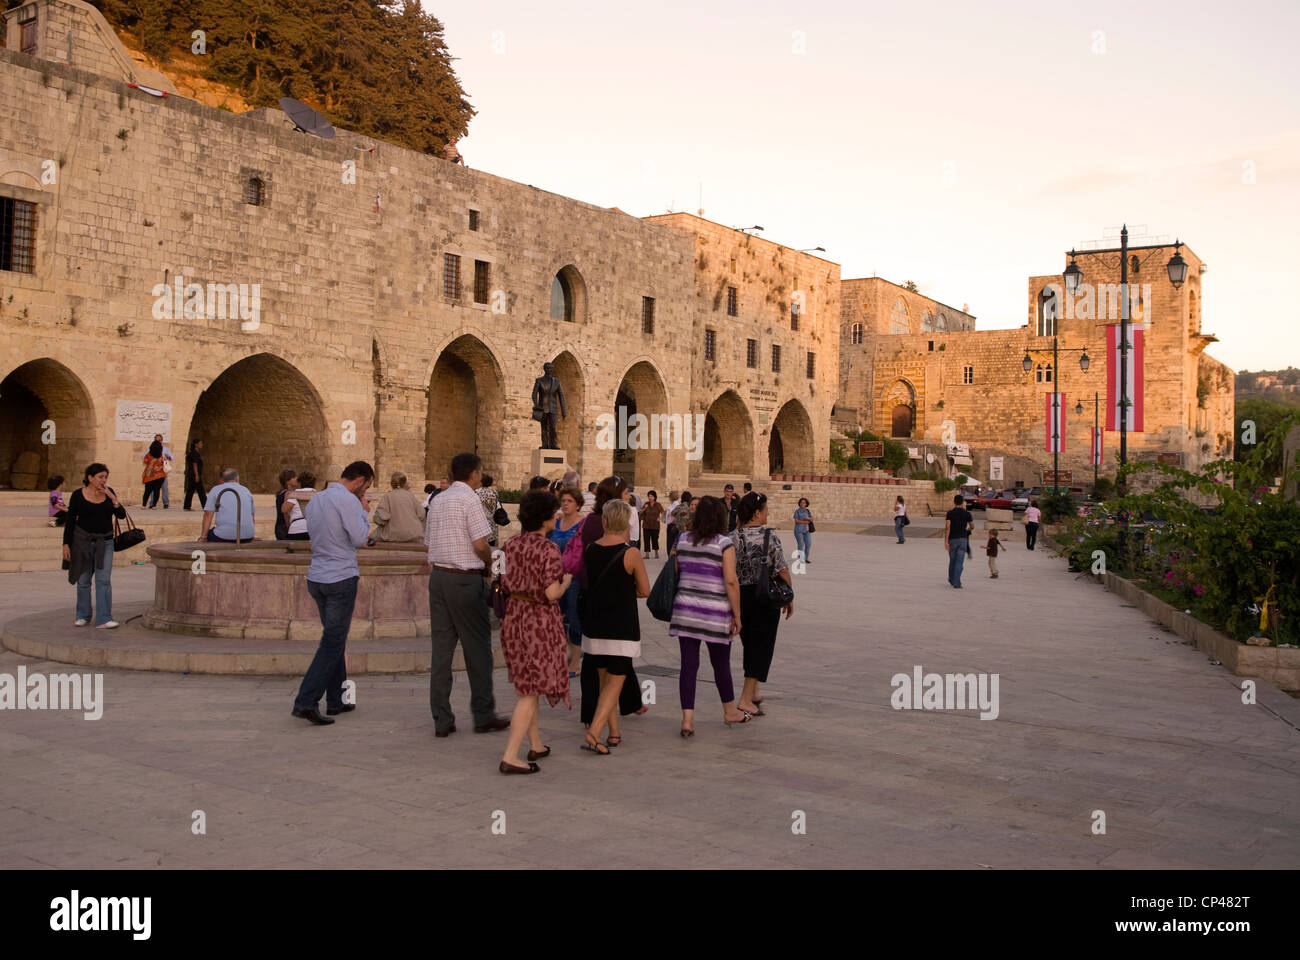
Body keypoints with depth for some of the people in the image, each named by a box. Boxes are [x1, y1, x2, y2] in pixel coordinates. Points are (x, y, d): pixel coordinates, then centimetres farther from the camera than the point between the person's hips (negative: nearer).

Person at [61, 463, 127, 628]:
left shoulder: (108, 493, 1)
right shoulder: (78, 495, -6)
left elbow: (122, 515, -4)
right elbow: (70, 521, -2)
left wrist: (113, 499, -18)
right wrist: (66, 544, -5)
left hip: (105, 542, 1)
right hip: (82, 541, -1)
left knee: (104, 580, -8)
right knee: (83, 580, 8)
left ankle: (104, 619, -10)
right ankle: (83, 616, 24)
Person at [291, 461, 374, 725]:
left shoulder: (316, 499, 13)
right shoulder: (348, 500, -13)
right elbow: (359, 538, -14)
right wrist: (364, 512, -1)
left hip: (316, 578, 8)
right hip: (341, 579, -8)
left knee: (335, 639, 17)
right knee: (332, 643, -5)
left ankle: (335, 700, 20)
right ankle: (306, 702, -11)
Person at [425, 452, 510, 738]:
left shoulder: (437, 500, 14)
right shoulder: (470, 499, -10)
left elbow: (430, 541, 15)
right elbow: (480, 545, -16)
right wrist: (489, 564, 3)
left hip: (438, 575, 7)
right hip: (465, 578, -7)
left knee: (441, 646, 7)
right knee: (477, 647, 3)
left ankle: (442, 720, 9)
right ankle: (483, 716, 10)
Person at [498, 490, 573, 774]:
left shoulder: (511, 545, 3)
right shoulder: (548, 549, -17)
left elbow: (504, 583, 5)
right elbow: (551, 593, -21)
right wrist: (566, 582, -1)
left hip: (513, 616, 7)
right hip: (540, 620, -7)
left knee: (527, 684, 20)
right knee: (531, 690, -1)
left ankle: (536, 746, 31)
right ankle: (510, 757, -4)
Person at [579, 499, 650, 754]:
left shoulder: (590, 549, -2)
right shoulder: (631, 554, -14)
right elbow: (645, 591, -5)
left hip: (594, 625, 5)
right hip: (621, 628, -5)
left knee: (604, 680, 16)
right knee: (615, 682, 0)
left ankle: (614, 733, 24)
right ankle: (593, 733, -14)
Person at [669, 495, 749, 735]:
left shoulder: (682, 541, 4)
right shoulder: (724, 544, -9)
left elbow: (674, 574, 10)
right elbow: (731, 581, -13)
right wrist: (737, 615, -6)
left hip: (685, 611, 3)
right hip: (715, 613, -3)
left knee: (688, 664, 4)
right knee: (721, 663, 13)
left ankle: (687, 718, 0)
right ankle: (730, 712, 31)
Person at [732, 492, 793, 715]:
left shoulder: (733, 538, -4)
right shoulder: (770, 535, -12)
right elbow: (782, 570, -11)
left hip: (742, 596, 4)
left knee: (750, 644, 19)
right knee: (762, 645, 2)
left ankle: (753, 693, 30)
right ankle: (746, 699, -5)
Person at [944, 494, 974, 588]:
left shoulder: (950, 513, -4)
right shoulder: (967, 513, 0)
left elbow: (947, 527, -14)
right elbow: (972, 526, 13)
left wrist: (945, 541, -15)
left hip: (952, 539, 1)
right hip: (962, 539, -1)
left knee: (952, 560, 18)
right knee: (959, 562, -5)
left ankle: (951, 579, 32)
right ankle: (956, 583, -14)